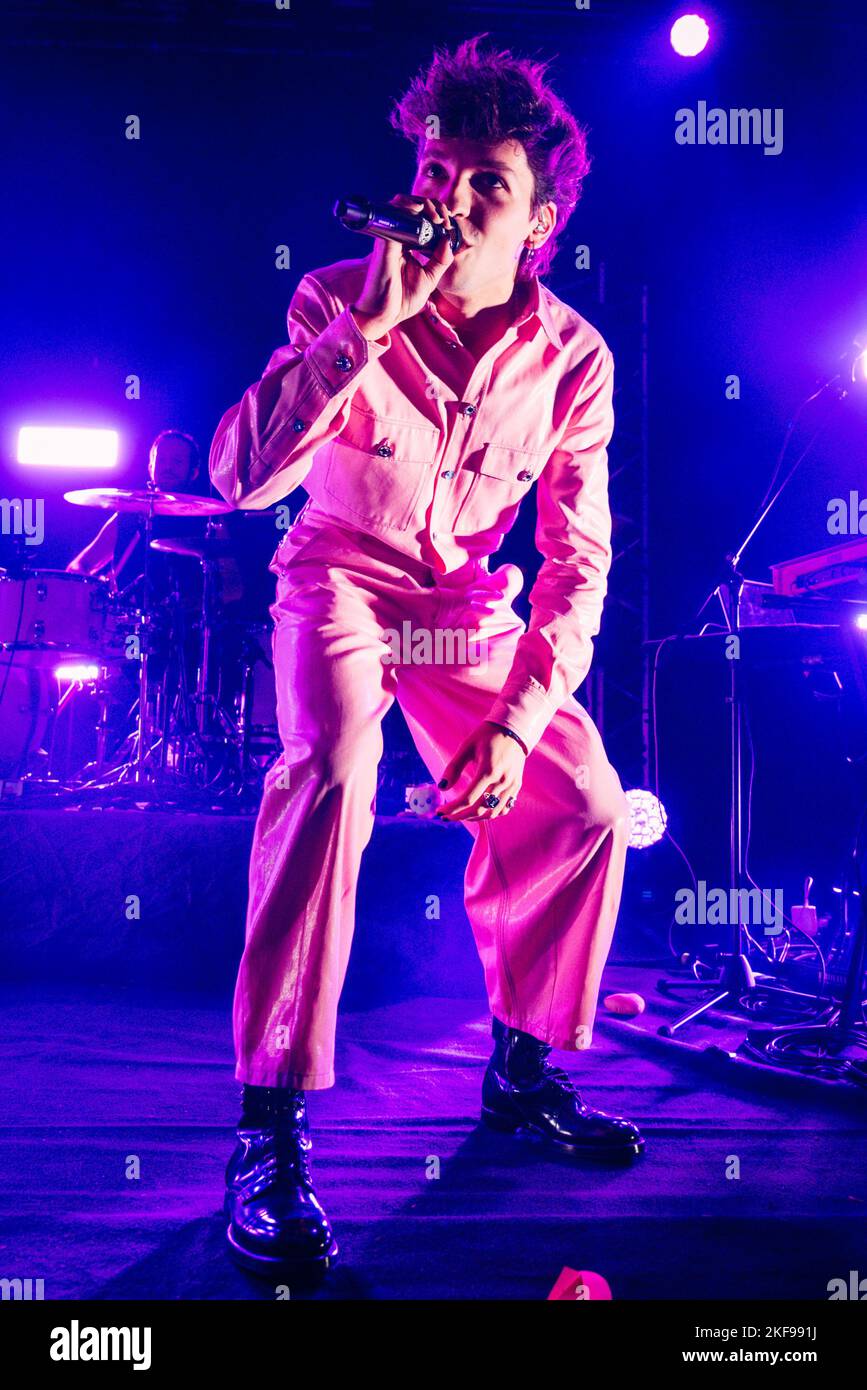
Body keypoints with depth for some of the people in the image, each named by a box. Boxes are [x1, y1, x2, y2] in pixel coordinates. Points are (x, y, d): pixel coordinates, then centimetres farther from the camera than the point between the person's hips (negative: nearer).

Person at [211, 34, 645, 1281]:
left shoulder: (573, 356, -10)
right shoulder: (339, 302, -16)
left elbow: (579, 559, -6)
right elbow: (241, 475, -29)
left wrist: (522, 721, -16)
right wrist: (368, 327, -36)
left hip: (471, 604, 4)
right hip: (342, 580, -4)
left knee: (585, 800, -8)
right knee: (330, 772, -32)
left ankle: (522, 1069, 14)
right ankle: (270, 1130, -24)